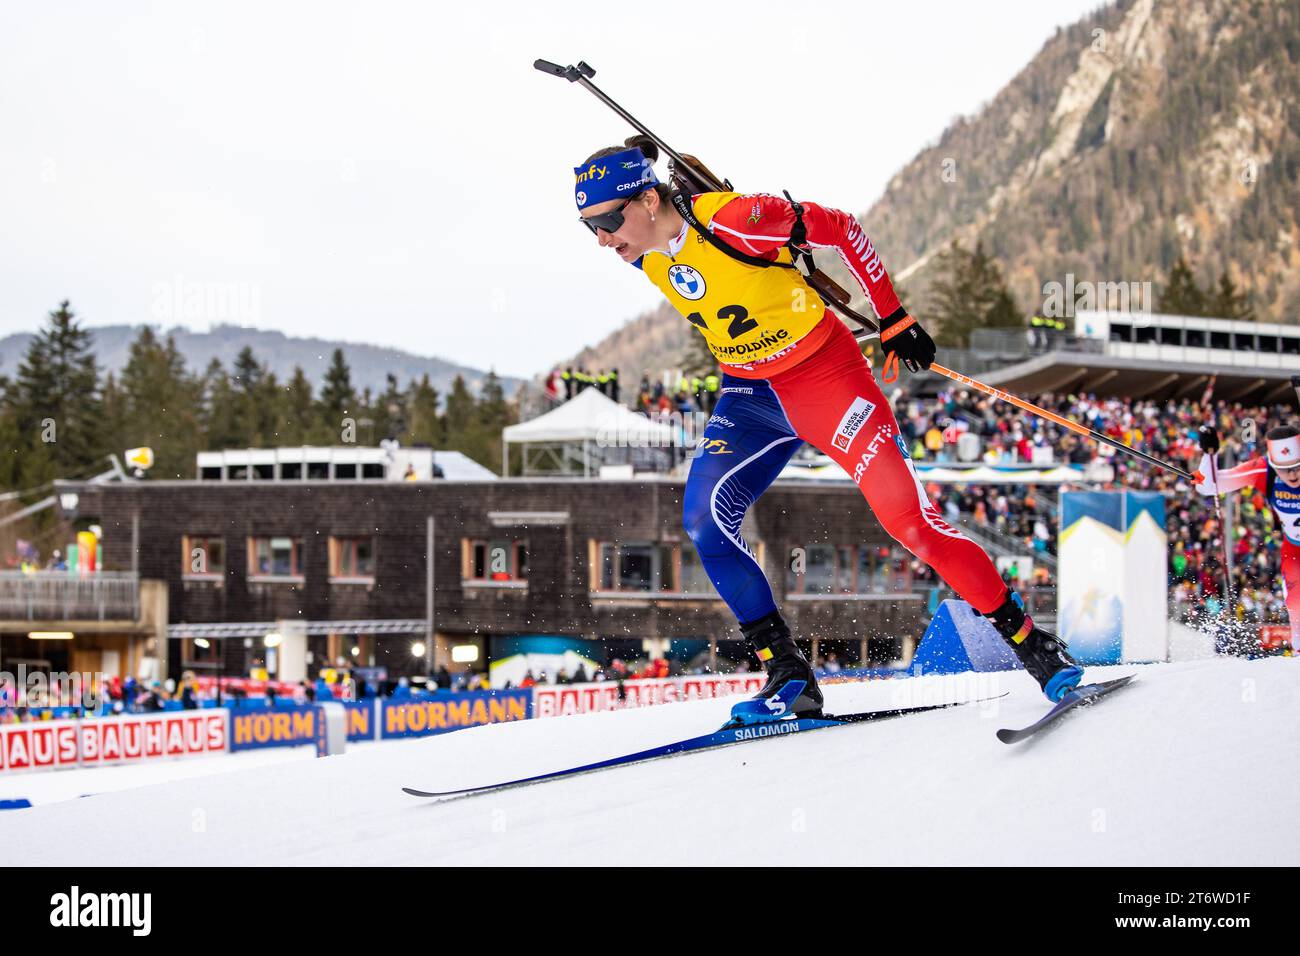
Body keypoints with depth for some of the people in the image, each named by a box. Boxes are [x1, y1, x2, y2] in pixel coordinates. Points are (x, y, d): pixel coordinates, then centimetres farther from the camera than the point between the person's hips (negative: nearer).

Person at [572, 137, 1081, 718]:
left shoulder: (730, 221, -27)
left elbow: (839, 229, -16)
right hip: (749, 395, 7)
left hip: (824, 374, -7)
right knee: (704, 518, -12)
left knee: (906, 513, -13)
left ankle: (1034, 645, 0)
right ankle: (788, 677, -4)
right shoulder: (645, 254, -6)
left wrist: (894, 320, -11)